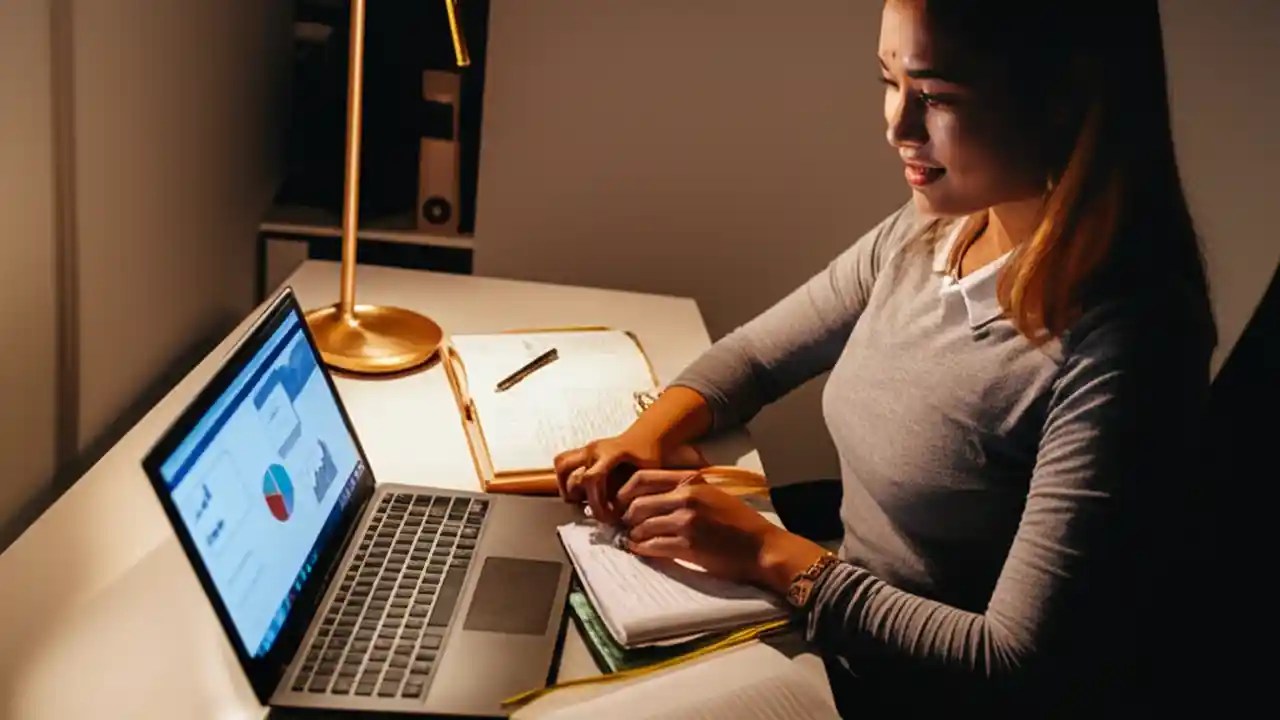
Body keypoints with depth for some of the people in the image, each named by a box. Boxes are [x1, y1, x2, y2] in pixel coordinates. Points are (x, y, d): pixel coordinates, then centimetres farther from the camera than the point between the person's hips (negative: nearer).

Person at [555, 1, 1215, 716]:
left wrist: (769, 552, -23)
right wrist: (649, 432, -10)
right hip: (841, 623, 6)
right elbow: (755, 354, 10)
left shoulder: (1114, 354, -28)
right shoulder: (921, 238, -5)